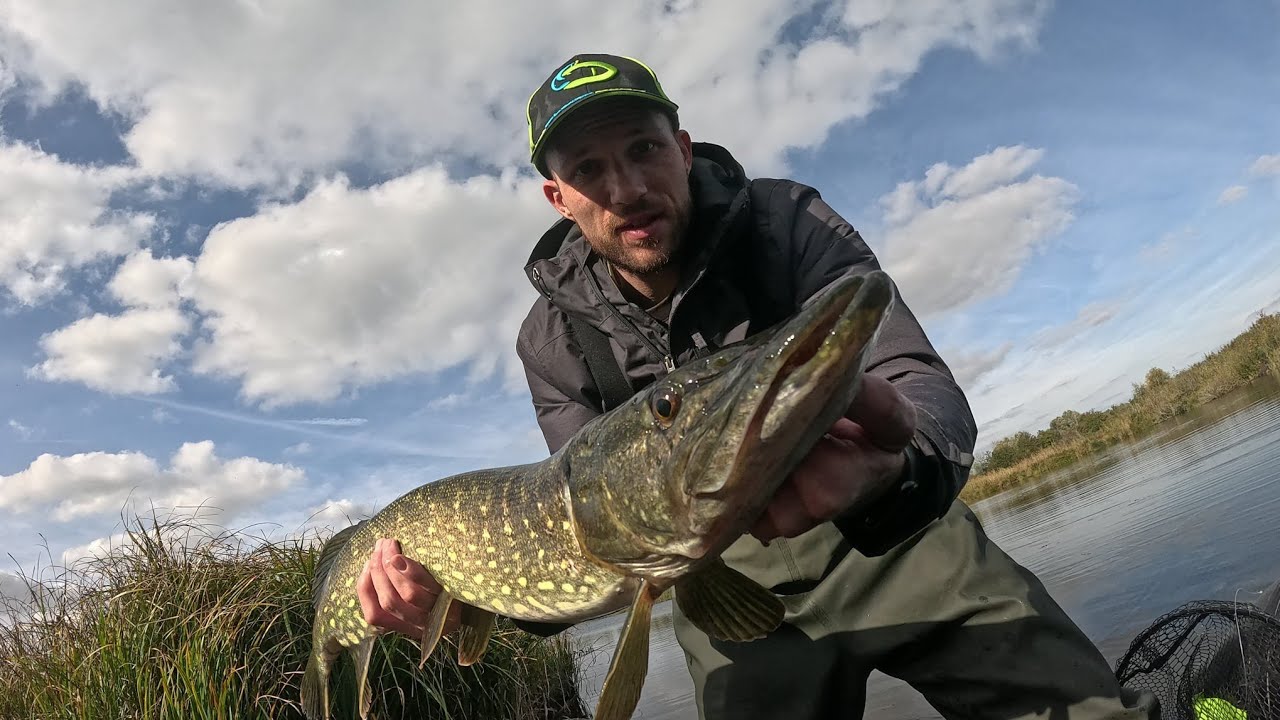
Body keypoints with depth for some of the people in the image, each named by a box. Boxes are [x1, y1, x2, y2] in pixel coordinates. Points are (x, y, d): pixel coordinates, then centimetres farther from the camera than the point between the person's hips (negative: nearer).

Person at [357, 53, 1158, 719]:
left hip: (894, 531, 0)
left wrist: (889, 468, -51)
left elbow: (920, 384, -27)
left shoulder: (786, 221, -16)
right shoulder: (556, 340, -10)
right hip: (734, 583, 1)